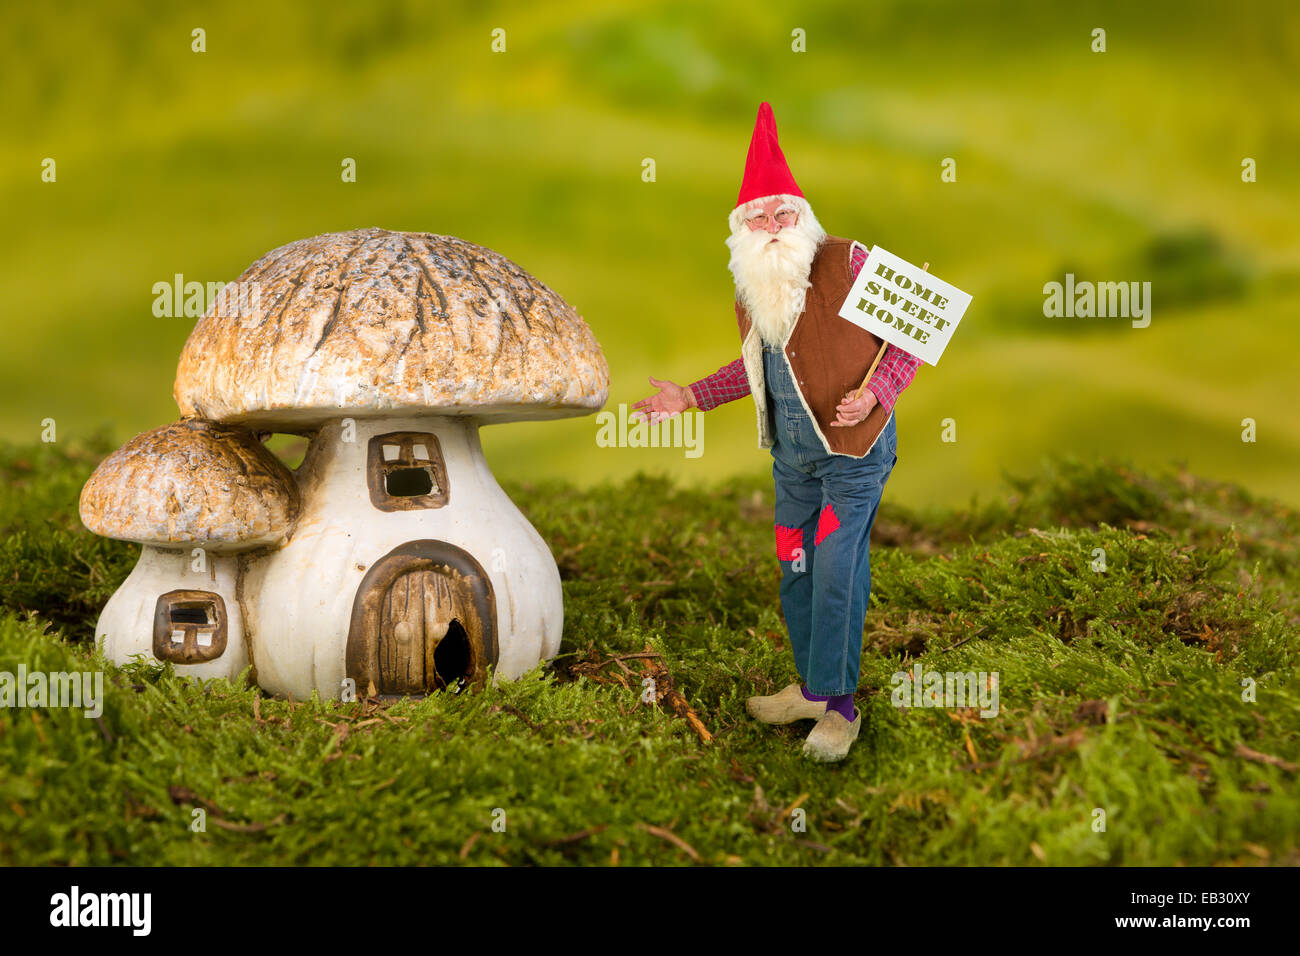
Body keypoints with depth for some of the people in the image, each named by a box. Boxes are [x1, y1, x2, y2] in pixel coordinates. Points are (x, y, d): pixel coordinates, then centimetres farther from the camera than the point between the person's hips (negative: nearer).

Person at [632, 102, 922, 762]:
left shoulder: (848, 262, -13)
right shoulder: (751, 289, 7)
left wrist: (874, 394, -22)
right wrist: (688, 398, 17)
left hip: (853, 447, -6)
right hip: (792, 454, 7)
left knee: (837, 571, -8)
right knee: (795, 570, 13)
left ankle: (837, 705, 4)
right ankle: (812, 687, 28)